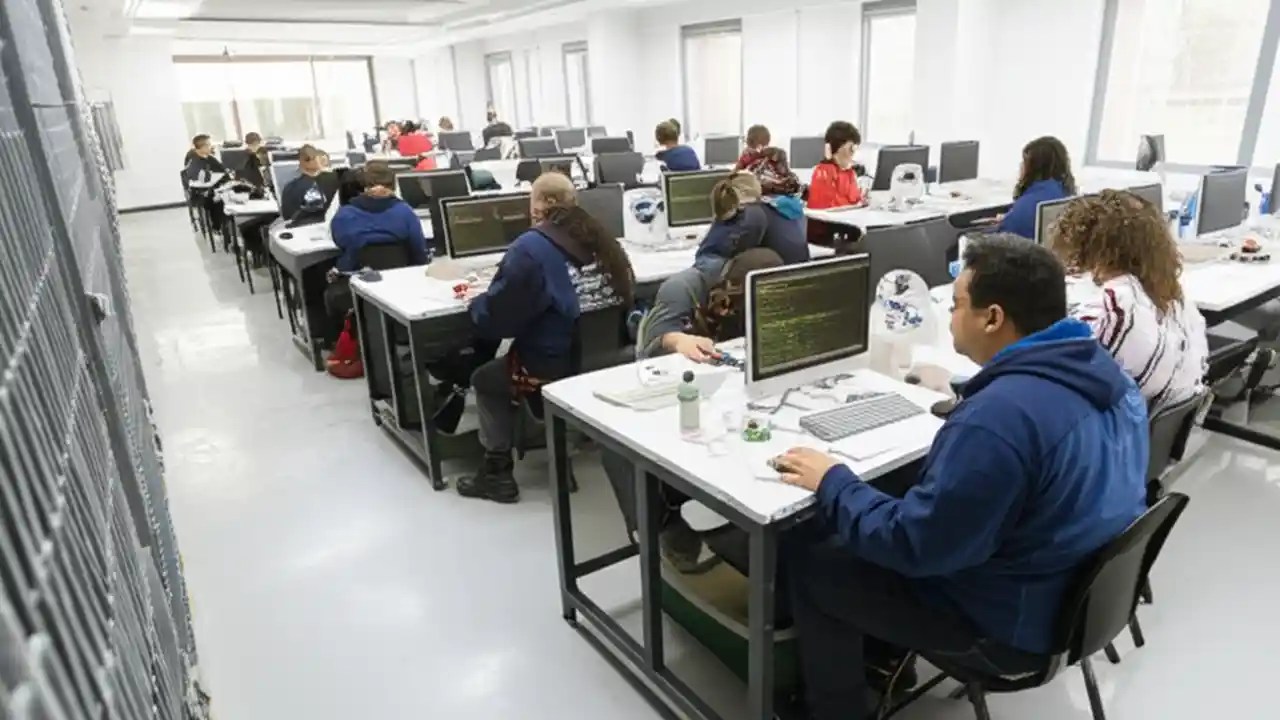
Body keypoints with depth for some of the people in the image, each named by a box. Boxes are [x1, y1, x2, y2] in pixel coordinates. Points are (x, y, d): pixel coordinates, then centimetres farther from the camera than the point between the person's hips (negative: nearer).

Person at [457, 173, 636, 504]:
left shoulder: (530, 248, -16)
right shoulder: (602, 238, 4)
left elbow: (496, 319, -14)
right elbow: (626, 300, 16)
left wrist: (476, 302, 9)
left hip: (552, 371, -7)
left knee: (484, 379, 21)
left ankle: (497, 472, 24)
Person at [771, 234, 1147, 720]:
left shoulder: (998, 417, -34)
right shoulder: (1103, 371, -6)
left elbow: (913, 545, -28)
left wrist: (833, 483, -15)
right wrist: (969, 403, 18)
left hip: (1012, 624, -9)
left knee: (807, 560, 2)